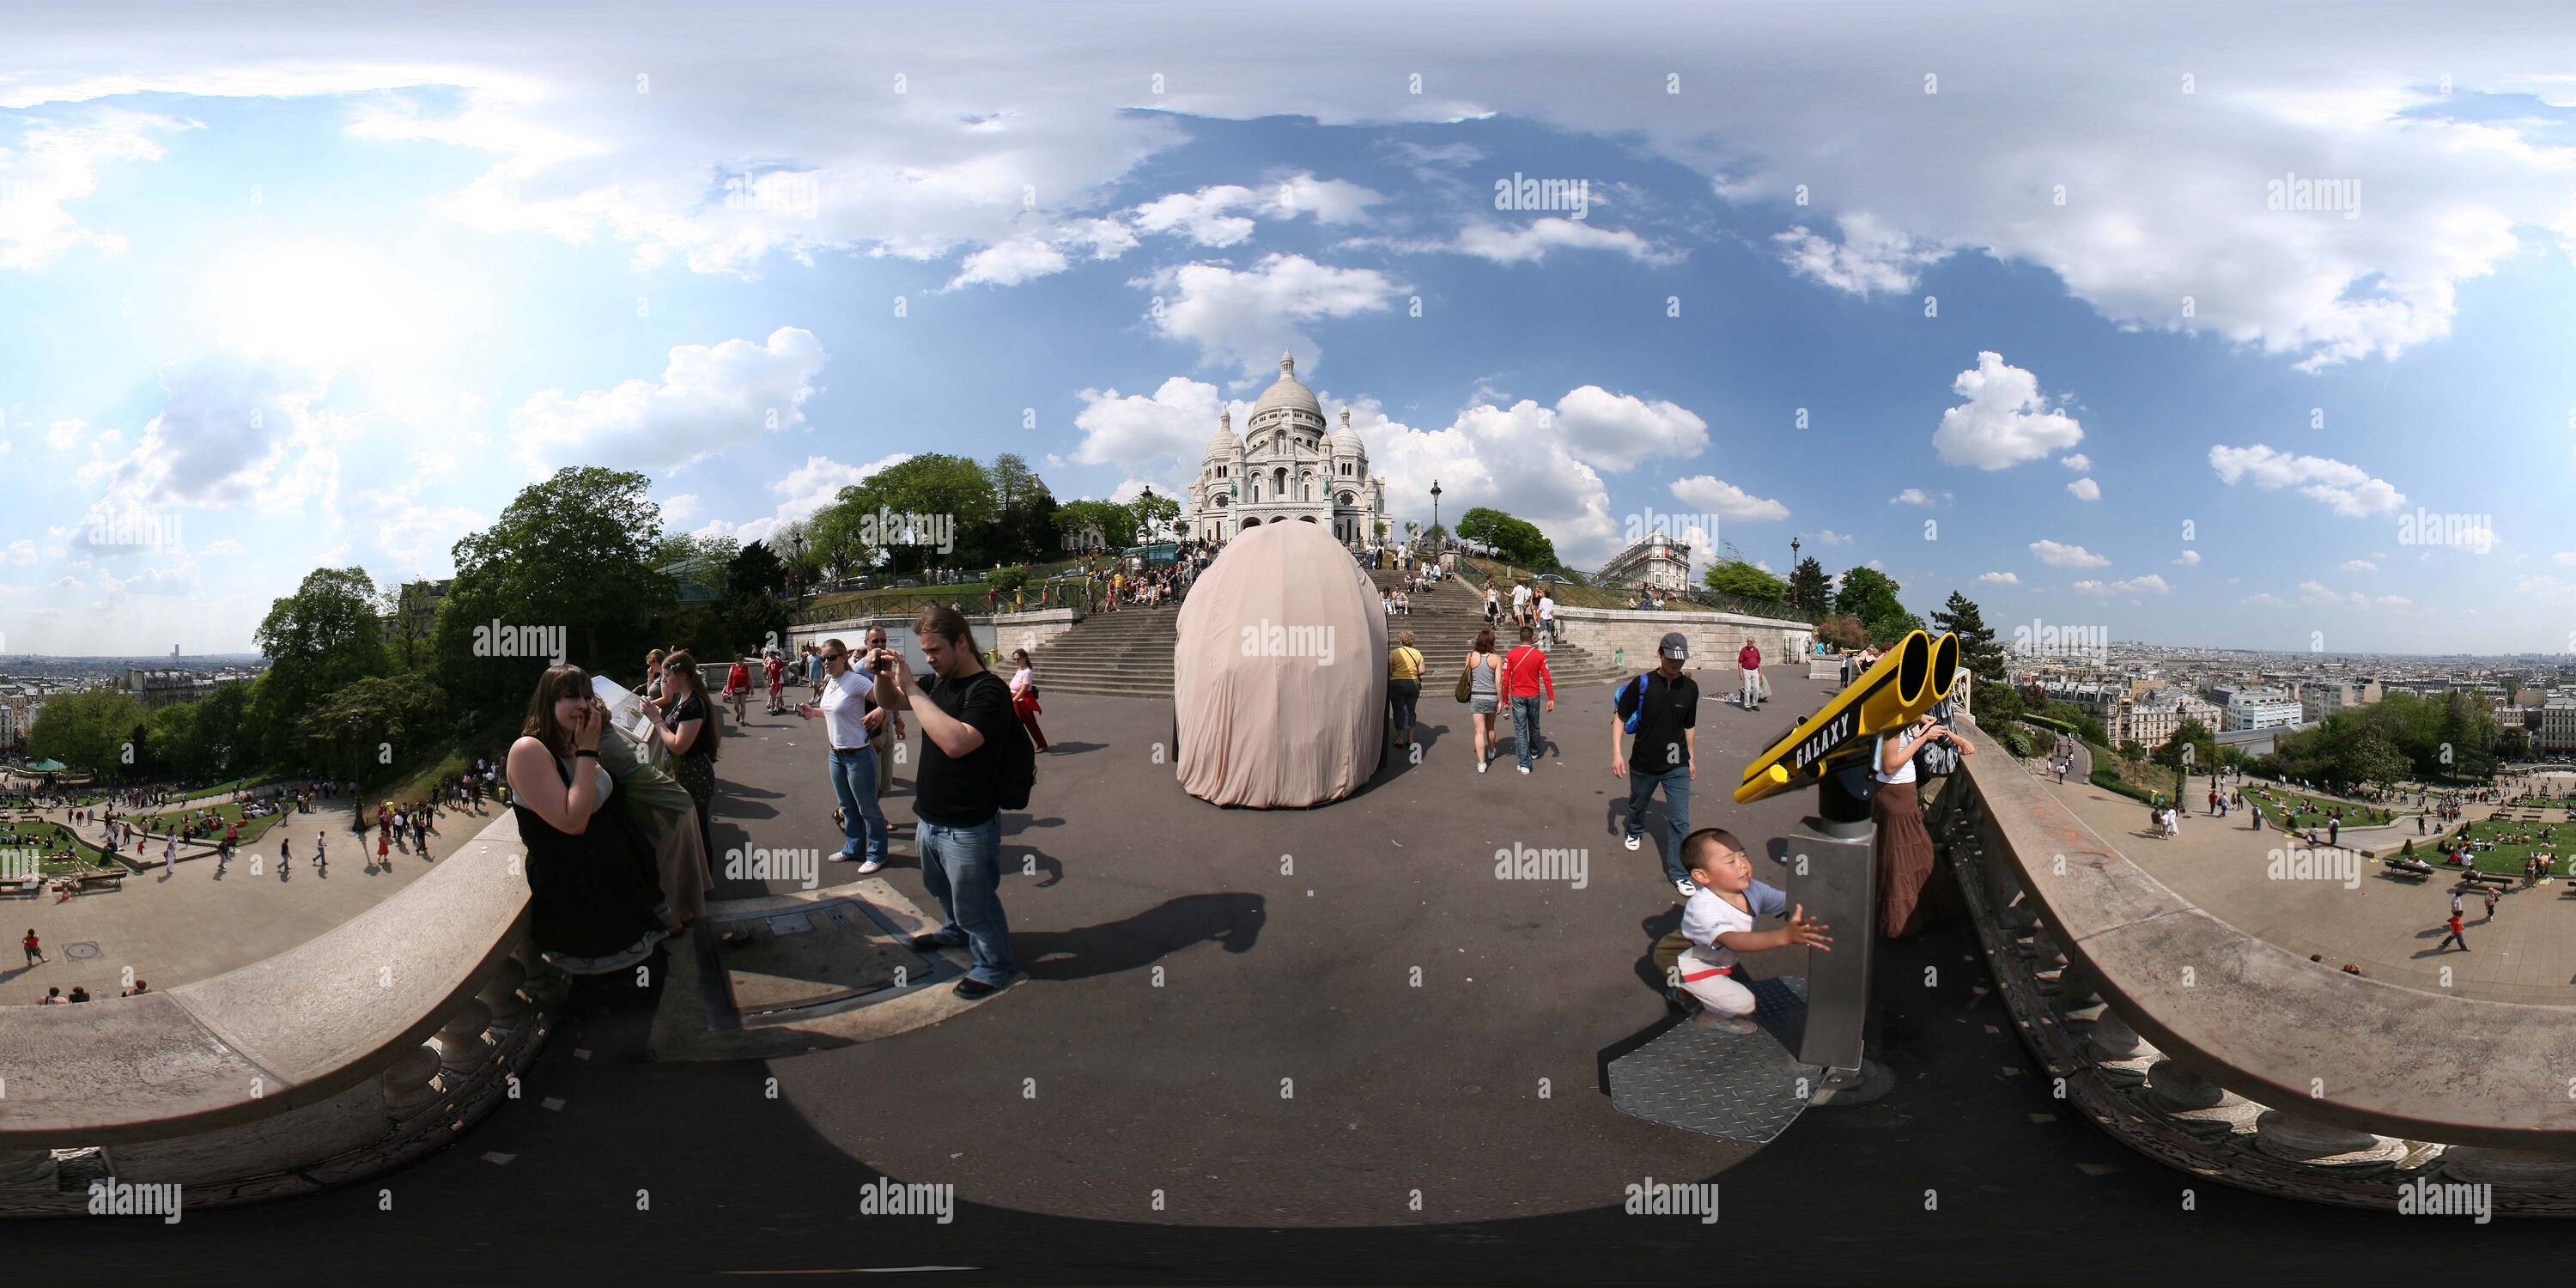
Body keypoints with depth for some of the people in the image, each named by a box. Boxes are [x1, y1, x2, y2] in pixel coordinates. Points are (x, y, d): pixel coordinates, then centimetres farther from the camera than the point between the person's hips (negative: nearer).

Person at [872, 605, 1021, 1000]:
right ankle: (956, 930, 56)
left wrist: (912, 689, -33)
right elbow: (889, 702, 19)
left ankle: (995, 965, 28)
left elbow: (956, 742, -38)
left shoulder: (989, 690, -23)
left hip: (967, 829, -9)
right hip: (930, 819, 9)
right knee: (942, 889, 30)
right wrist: (883, 675, -4)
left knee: (974, 904, 7)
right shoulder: (936, 682, 3)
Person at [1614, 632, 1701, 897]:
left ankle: (1678, 872, 7)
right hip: (1643, 764, -1)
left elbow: (1690, 726, 10)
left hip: (1677, 767, 1)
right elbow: (1619, 717, -6)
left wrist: (1691, 758, 16)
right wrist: (1617, 752, -14)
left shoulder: (1690, 688, -4)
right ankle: (1635, 832, 56)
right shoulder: (1641, 684, -14)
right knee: (1637, 805, 24)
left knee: (1680, 821, -4)